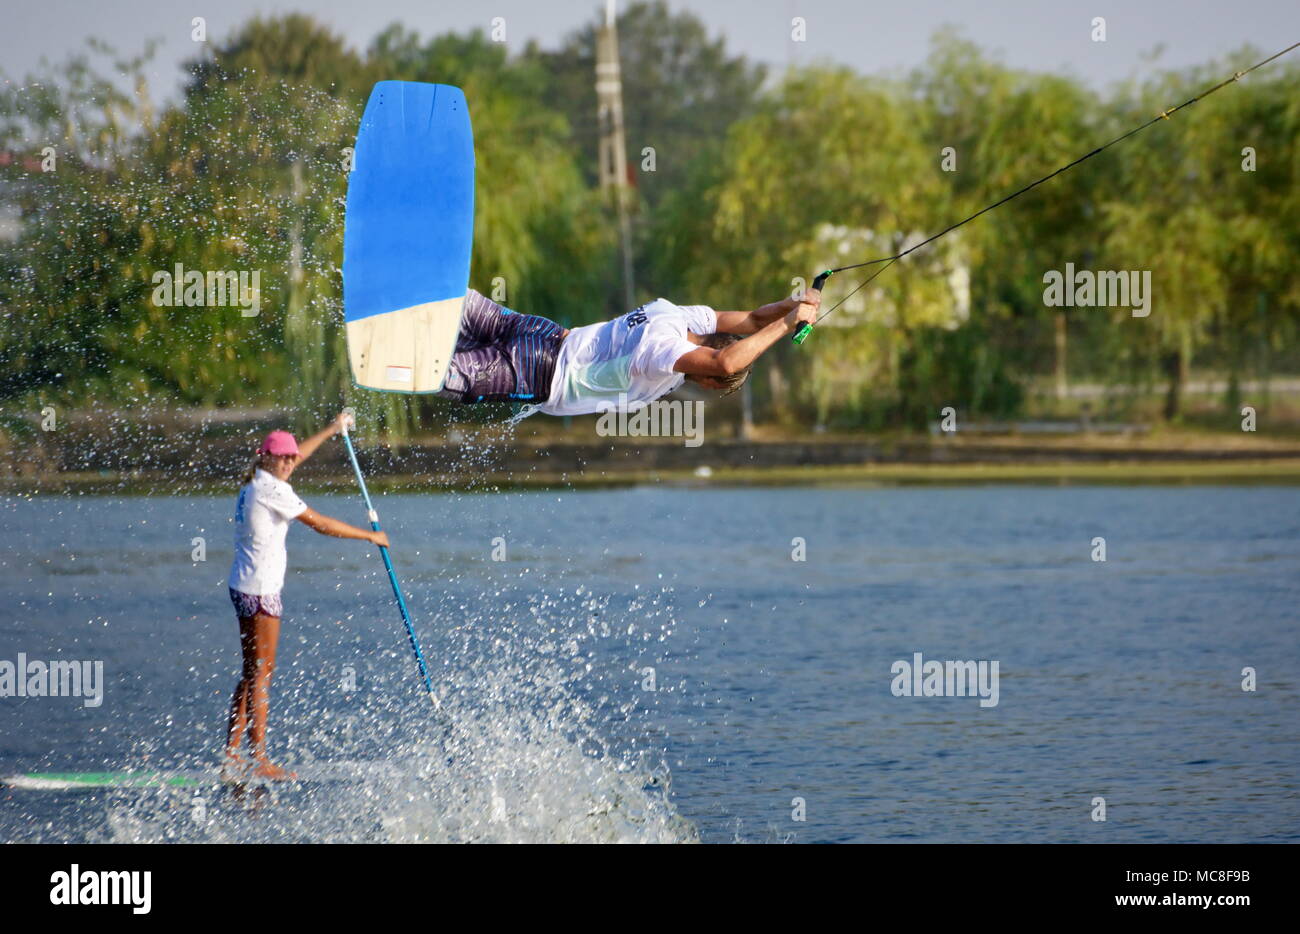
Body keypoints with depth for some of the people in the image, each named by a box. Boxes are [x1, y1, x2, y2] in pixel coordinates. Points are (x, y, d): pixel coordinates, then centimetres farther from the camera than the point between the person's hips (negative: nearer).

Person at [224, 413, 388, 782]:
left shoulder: (254, 482, 12)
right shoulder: (271, 489, -15)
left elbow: (296, 454, 30)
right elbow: (321, 524, -13)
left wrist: (332, 430, 40)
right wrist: (371, 535, -3)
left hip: (243, 586, 10)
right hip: (260, 590, -10)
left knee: (252, 672, 13)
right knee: (261, 673, -5)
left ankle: (231, 755, 14)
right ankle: (259, 760, -2)